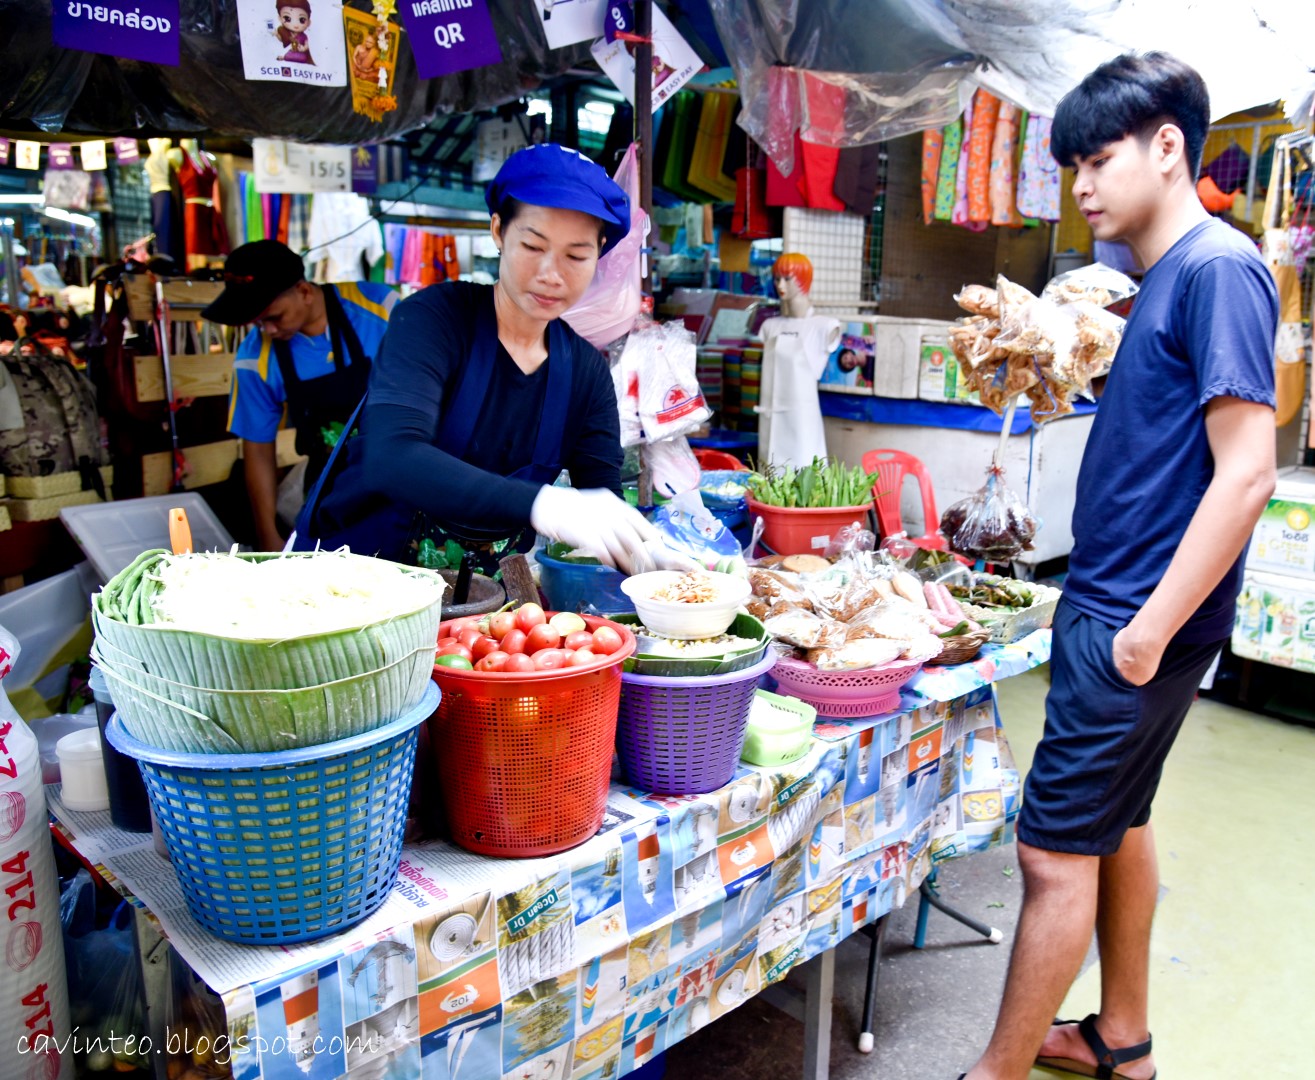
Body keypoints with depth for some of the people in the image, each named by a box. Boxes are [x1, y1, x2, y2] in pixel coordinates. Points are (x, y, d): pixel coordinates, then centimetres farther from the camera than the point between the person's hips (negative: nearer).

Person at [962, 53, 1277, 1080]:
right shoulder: (1165, 276, 14)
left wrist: (1152, 629, -21)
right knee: (1117, 822, 19)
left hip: (1141, 620, -10)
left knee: (1057, 848, -1)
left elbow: (1247, 470, -22)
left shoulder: (1220, 269, -15)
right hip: (1115, 605, 10)